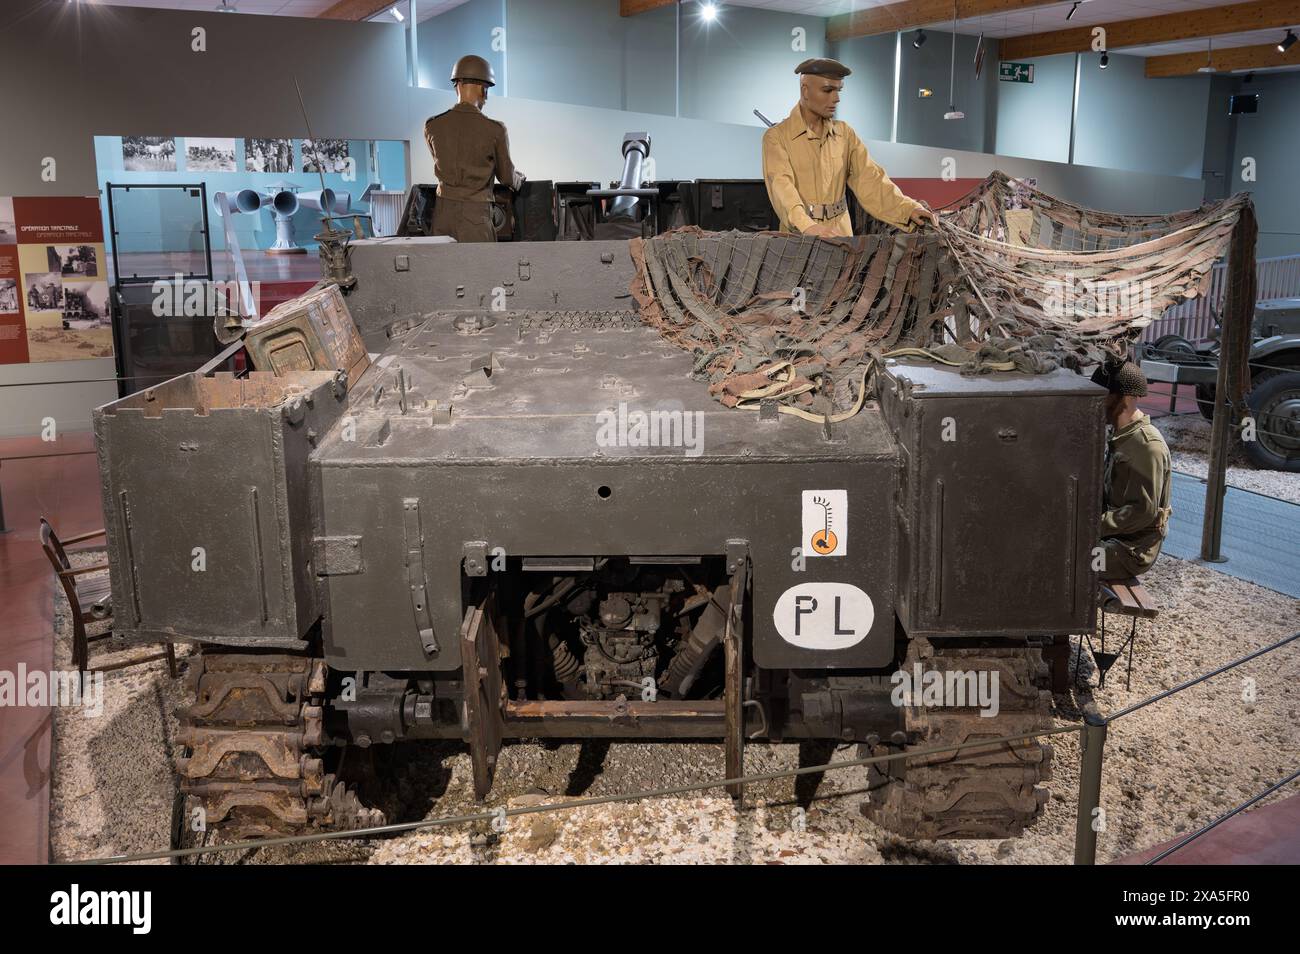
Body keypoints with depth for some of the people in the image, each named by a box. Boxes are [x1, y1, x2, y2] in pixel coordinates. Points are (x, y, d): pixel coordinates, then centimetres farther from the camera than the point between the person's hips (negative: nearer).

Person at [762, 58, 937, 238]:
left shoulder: (844, 133, 9)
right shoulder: (776, 137, -7)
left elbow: (868, 177, 1)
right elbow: (782, 185, -22)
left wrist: (908, 209, -15)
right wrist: (807, 226, -40)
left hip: (841, 232, 4)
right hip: (799, 235, -4)